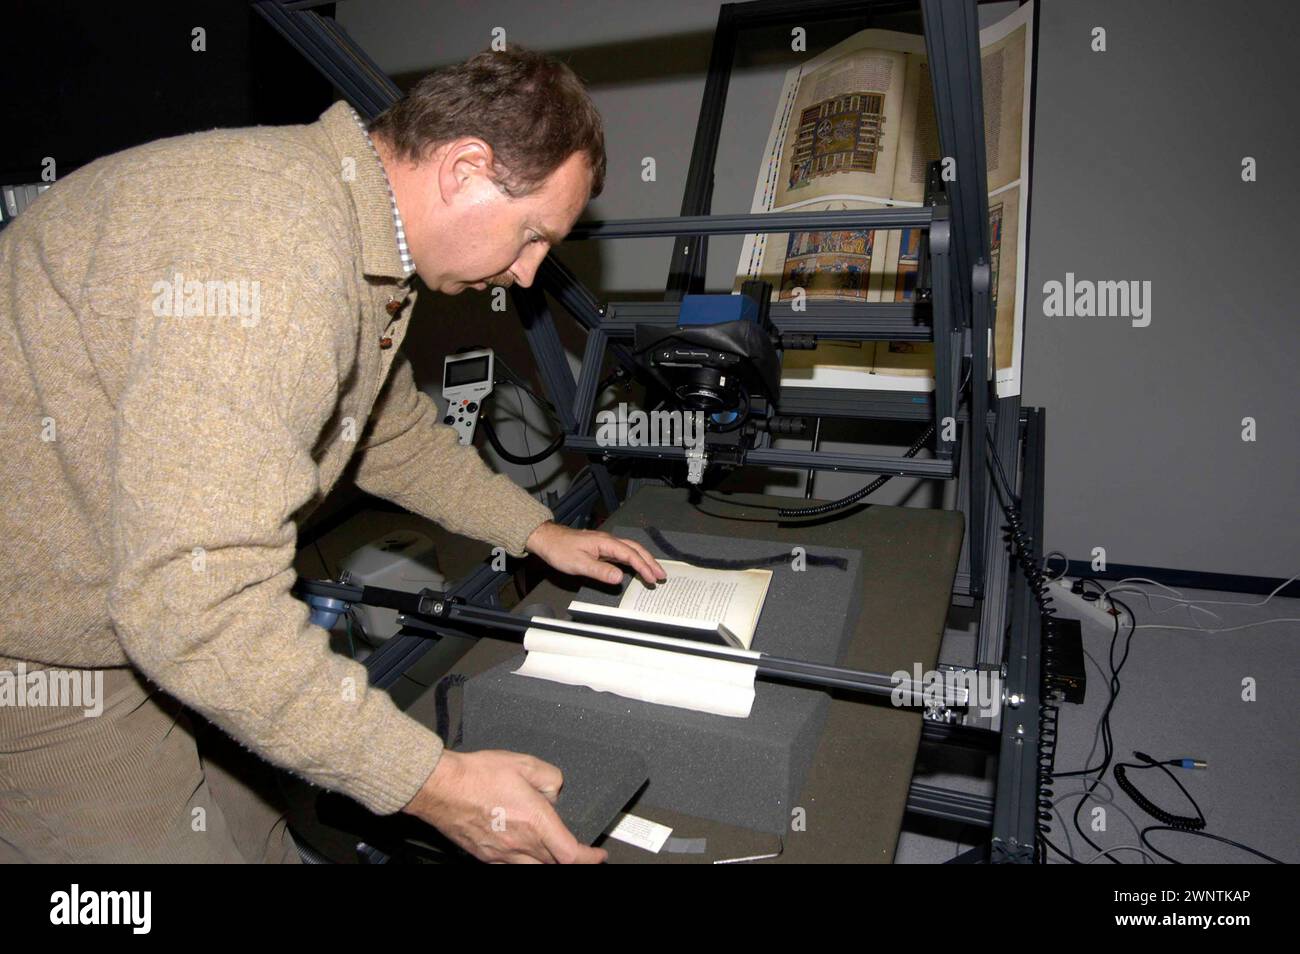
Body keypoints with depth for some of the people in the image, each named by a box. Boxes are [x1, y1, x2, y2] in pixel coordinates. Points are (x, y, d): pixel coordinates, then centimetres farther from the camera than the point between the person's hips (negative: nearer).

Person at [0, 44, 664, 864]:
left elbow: (394, 431, 19)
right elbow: (195, 597, -36)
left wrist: (536, 531, 18)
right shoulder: (269, 243, -32)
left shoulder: (360, 236, 3)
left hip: (140, 607, 9)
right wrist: (432, 782, -30)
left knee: (258, 836, 16)